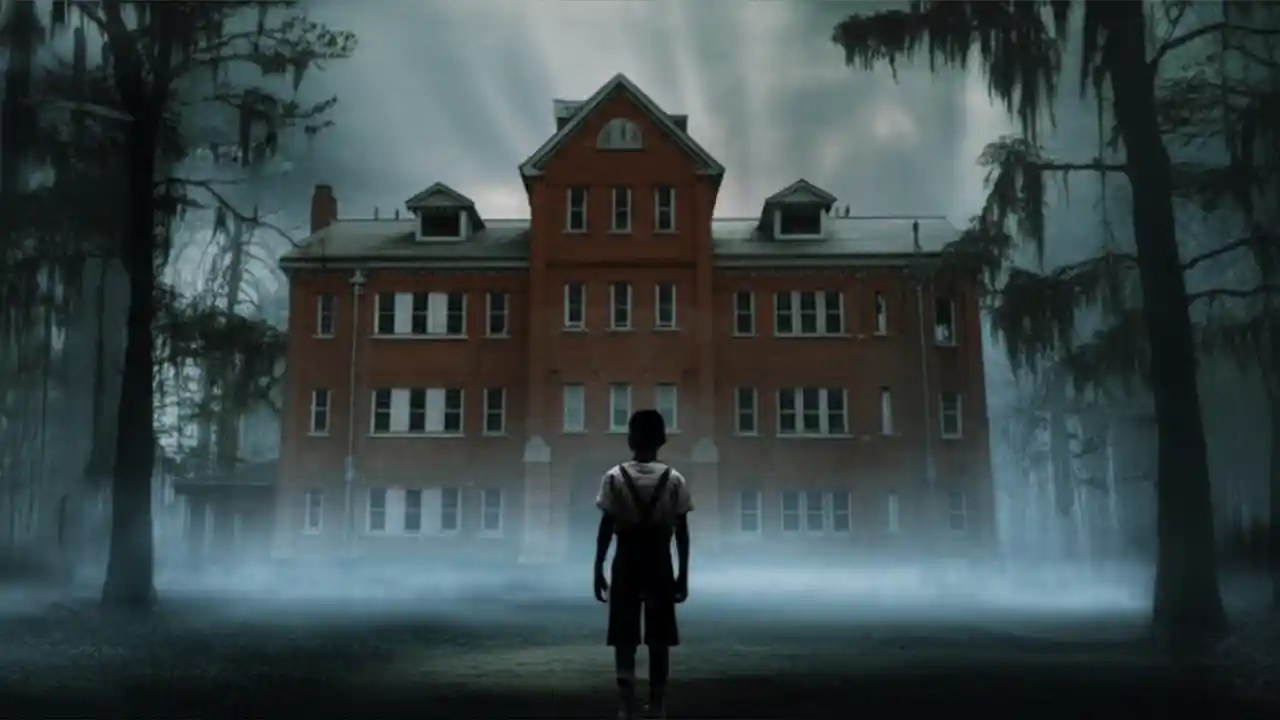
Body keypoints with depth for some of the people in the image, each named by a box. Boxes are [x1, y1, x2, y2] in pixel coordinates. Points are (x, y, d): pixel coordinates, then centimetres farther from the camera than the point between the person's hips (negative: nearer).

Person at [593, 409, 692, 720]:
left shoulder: (614, 477, -7)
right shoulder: (675, 479, -4)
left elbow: (606, 528, -6)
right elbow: (682, 532, -2)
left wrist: (598, 571, 1)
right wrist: (683, 575, 5)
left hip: (626, 563, -1)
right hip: (660, 564, 1)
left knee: (624, 638, 5)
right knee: (659, 638, 9)